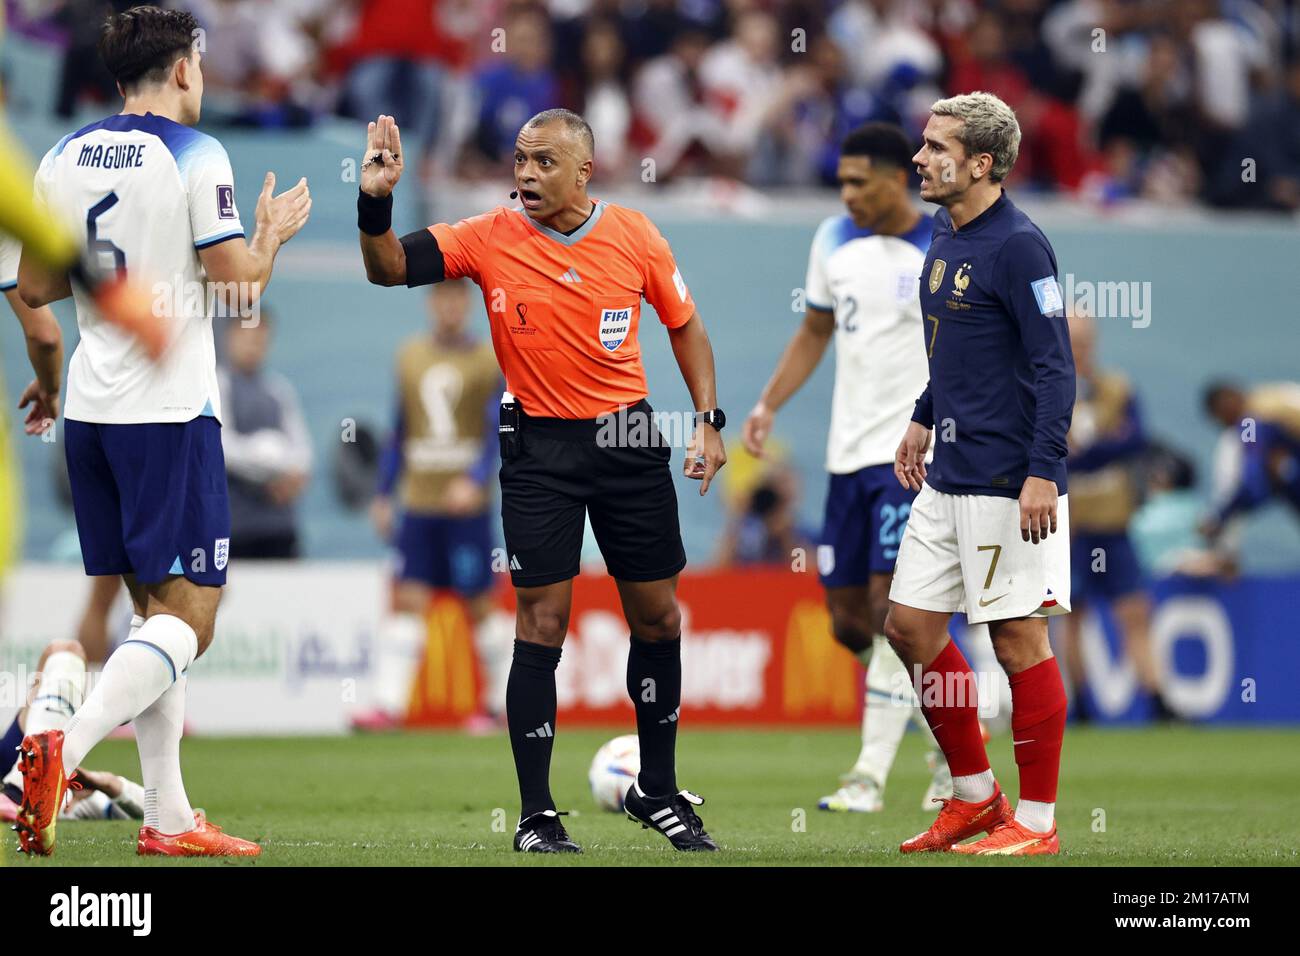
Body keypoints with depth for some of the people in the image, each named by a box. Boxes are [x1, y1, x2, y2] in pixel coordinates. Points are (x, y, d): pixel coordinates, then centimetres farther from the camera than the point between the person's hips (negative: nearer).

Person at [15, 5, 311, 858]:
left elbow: (35, 285, 14)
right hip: (169, 411, -7)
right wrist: (272, 236, 9)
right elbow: (237, 287, -11)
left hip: (91, 405, 7)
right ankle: (64, 750, -26)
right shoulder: (193, 156, -10)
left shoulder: (65, 158, 9)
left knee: (155, 610, 13)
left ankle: (168, 816, 11)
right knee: (189, 619, -5)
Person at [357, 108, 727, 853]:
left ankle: (658, 792, 27)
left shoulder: (635, 235, -2)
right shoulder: (490, 239, -7)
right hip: (539, 448, -2)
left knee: (659, 618, 9)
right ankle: (537, 814, 1)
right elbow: (388, 269, -8)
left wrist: (709, 420, 3)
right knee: (541, 626, -6)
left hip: (629, 441, 2)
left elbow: (685, 324, 10)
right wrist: (376, 202, -26)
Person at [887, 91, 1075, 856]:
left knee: (1020, 639, -2)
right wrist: (924, 419, 26)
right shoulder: (946, 234, 11)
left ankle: (1036, 822, 6)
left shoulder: (1019, 246, -15)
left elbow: (1056, 368, -18)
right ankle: (975, 795, 22)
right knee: (911, 626, 10)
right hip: (948, 477, 9)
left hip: (1009, 485, -9)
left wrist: (1043, 474, -23)